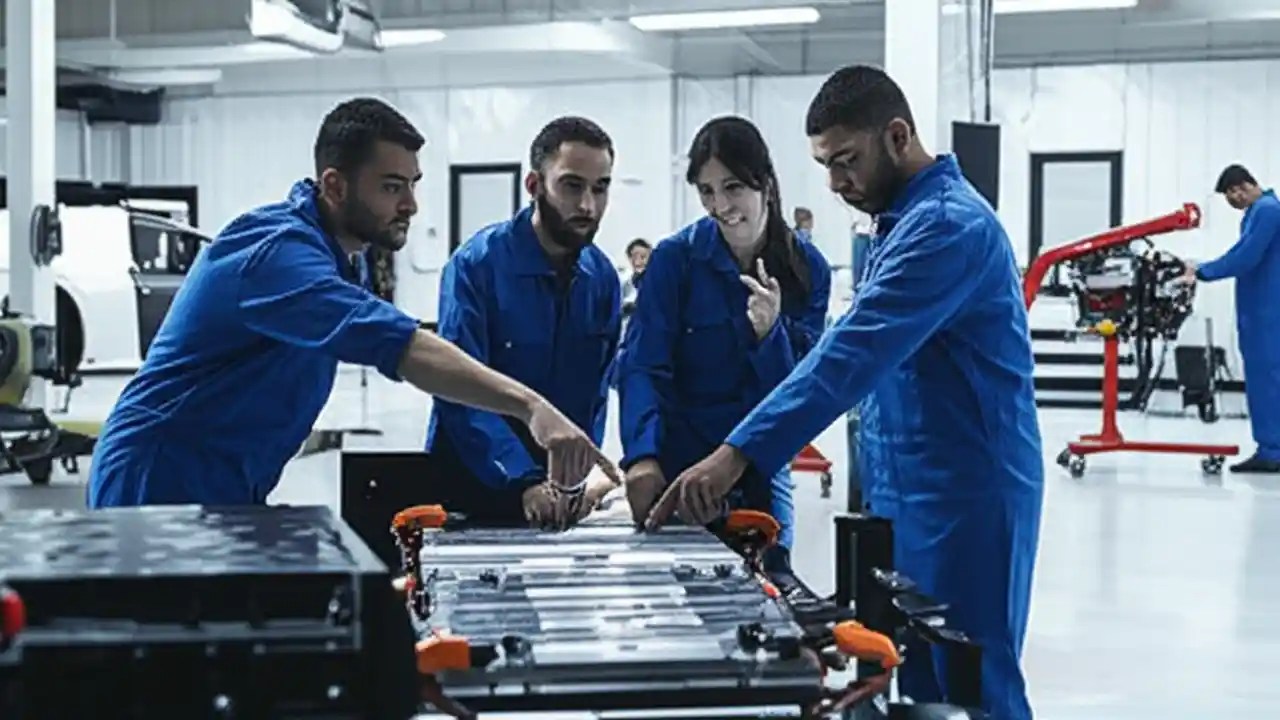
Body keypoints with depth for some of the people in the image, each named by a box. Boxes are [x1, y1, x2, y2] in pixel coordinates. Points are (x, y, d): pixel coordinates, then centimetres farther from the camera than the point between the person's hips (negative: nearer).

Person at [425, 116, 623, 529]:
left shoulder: (603, 277, 1)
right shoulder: (477, 263, -13)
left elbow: (596, 393, 6)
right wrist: (525, 482, -30)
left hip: (560, 491, 4)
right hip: (469, 486, -3)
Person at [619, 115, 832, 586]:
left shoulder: (807, 268, -2)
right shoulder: (675, 258, -9)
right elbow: (642, 366, -16)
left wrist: (771, 332, -23)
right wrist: (642, 457, -32)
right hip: (678, 469, -2)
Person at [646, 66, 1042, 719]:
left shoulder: (948, 224, -18)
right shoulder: (905, 221, 15)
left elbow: (853, 355, -29)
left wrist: (740, 454, -34)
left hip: (962, 499, -10)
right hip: (908, 495, 10)